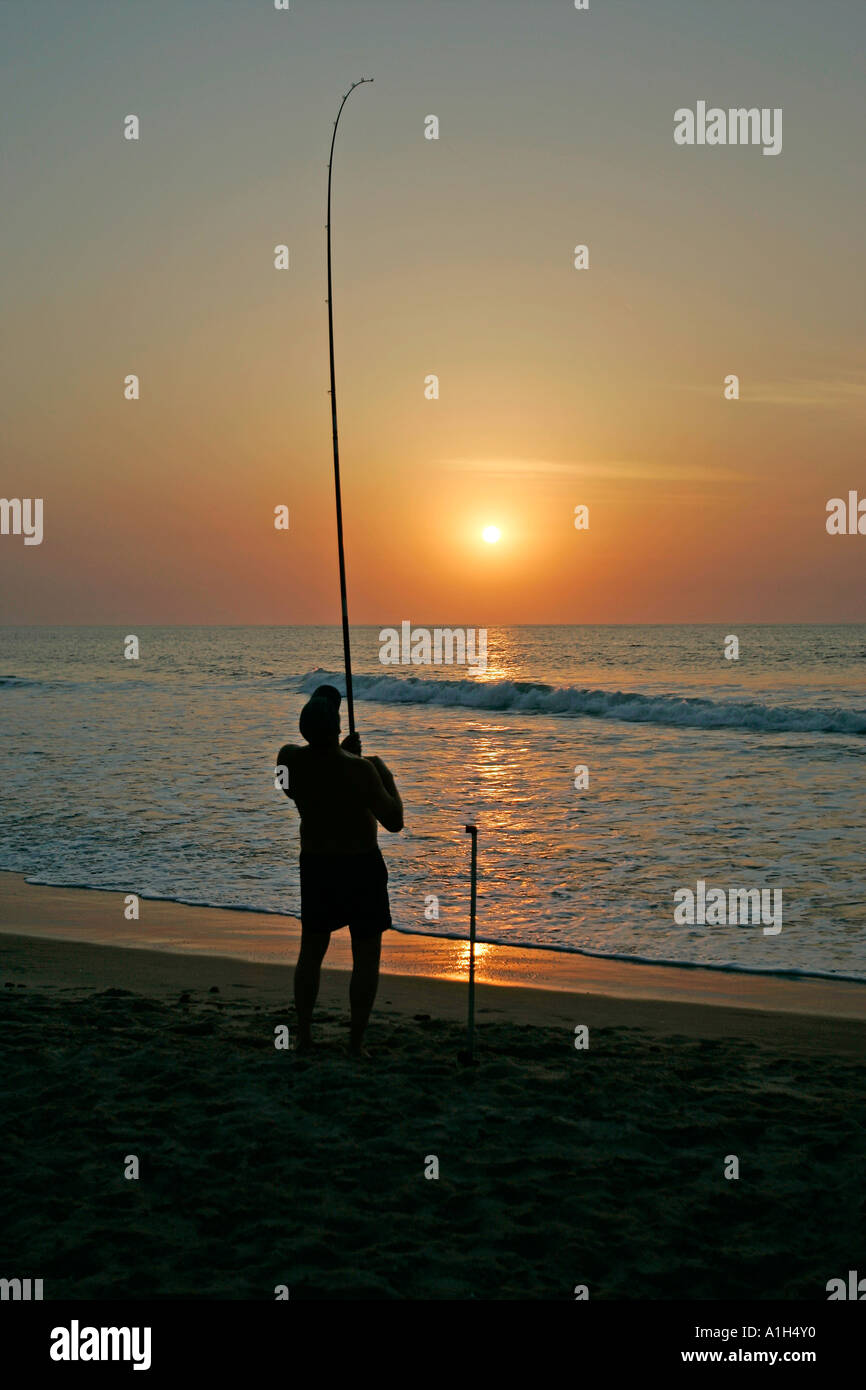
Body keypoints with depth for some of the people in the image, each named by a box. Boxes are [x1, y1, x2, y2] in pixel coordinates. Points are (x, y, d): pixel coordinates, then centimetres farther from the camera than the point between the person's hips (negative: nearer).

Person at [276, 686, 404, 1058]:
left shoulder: (289, 760, -11)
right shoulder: (359, 770, -24)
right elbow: (394, 821, -17)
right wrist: (386, 777, -3)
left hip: (314, 864, 5)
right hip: (362, 866, -4)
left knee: (311, 951, 18)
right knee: (366, 956, 7)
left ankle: (303, 1034, 24)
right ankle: (356, 1040, 9)